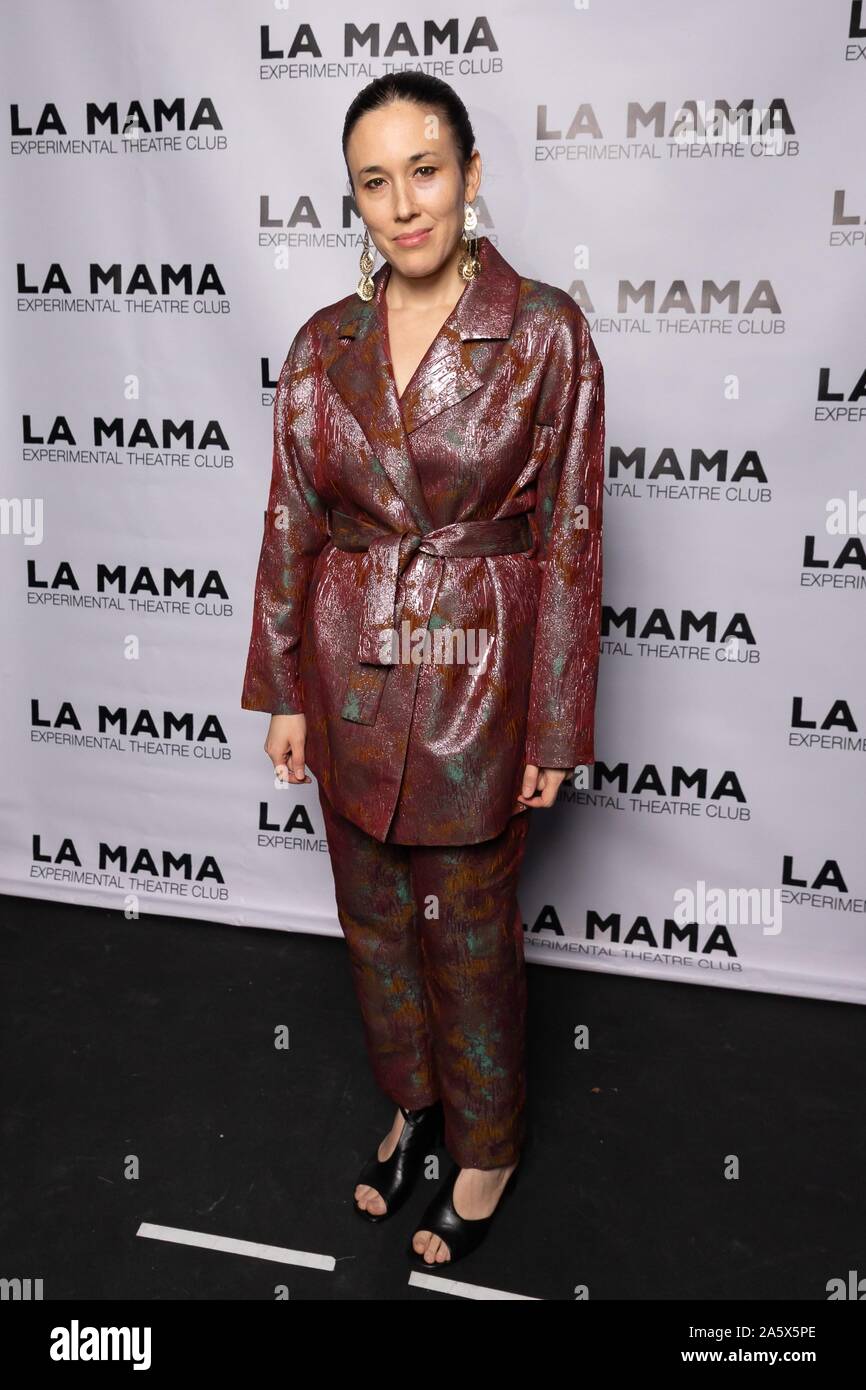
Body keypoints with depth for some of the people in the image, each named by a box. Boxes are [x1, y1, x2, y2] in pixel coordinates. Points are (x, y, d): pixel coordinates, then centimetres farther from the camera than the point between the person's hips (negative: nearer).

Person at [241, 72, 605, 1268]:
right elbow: (292, 522, 5)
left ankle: (486, 1147, 37)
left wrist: (555, 728, -9)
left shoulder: (545, 330, -9)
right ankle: (412, 1103, 45)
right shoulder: (324, 343, 2)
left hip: (477, 682, -4)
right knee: (373, 916, 18)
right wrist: (282, 690, 5)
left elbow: (570, 536, -9)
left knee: (467, 931, 10)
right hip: (351, 678, 4)